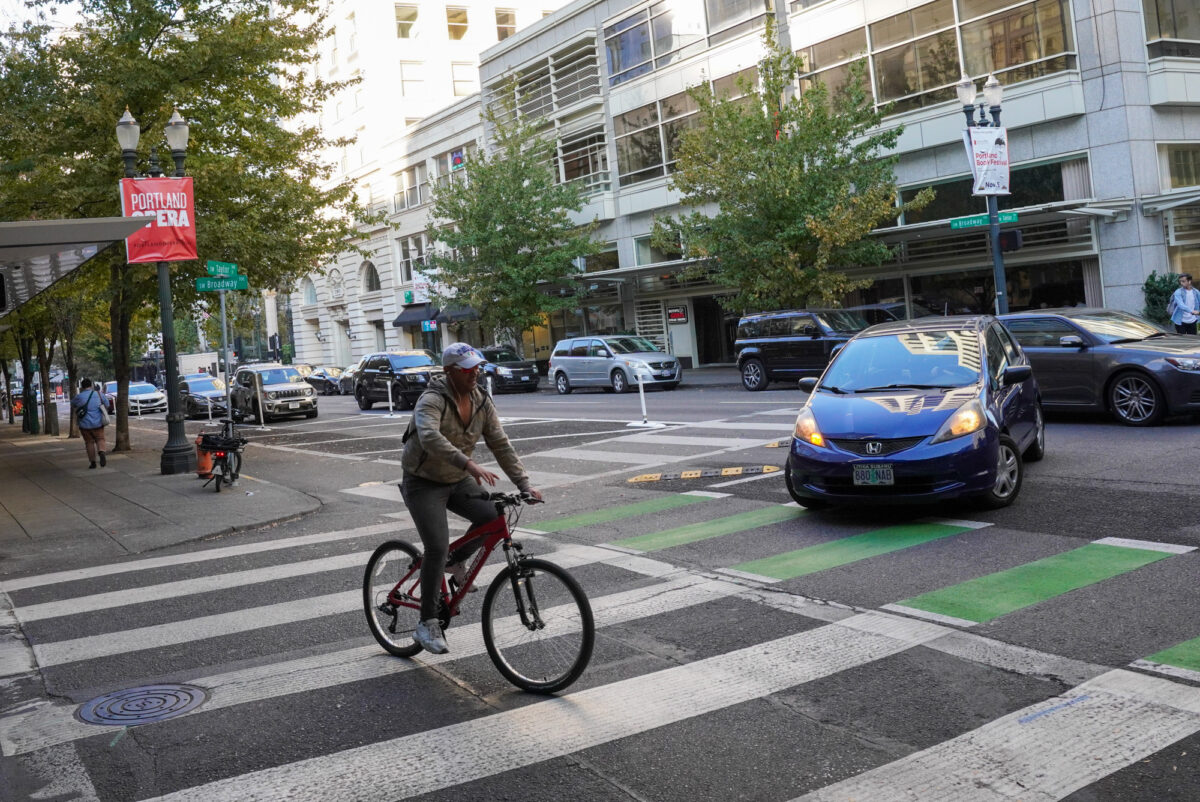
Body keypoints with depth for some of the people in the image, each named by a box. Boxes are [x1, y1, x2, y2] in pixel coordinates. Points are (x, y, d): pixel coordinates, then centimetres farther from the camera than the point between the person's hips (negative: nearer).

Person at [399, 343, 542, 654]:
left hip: (458, 481, 6)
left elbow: (501, 445, -2)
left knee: (493, 517, -17)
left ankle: (456, 562, 11)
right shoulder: (432, 400, -22)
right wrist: (469, 465, -52)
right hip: (423, 483, -6)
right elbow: (430, 437, -41)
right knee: (437, 548, -17)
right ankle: (427, 625, -5)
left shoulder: (482, 402, -2)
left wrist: (524, 484, -12)